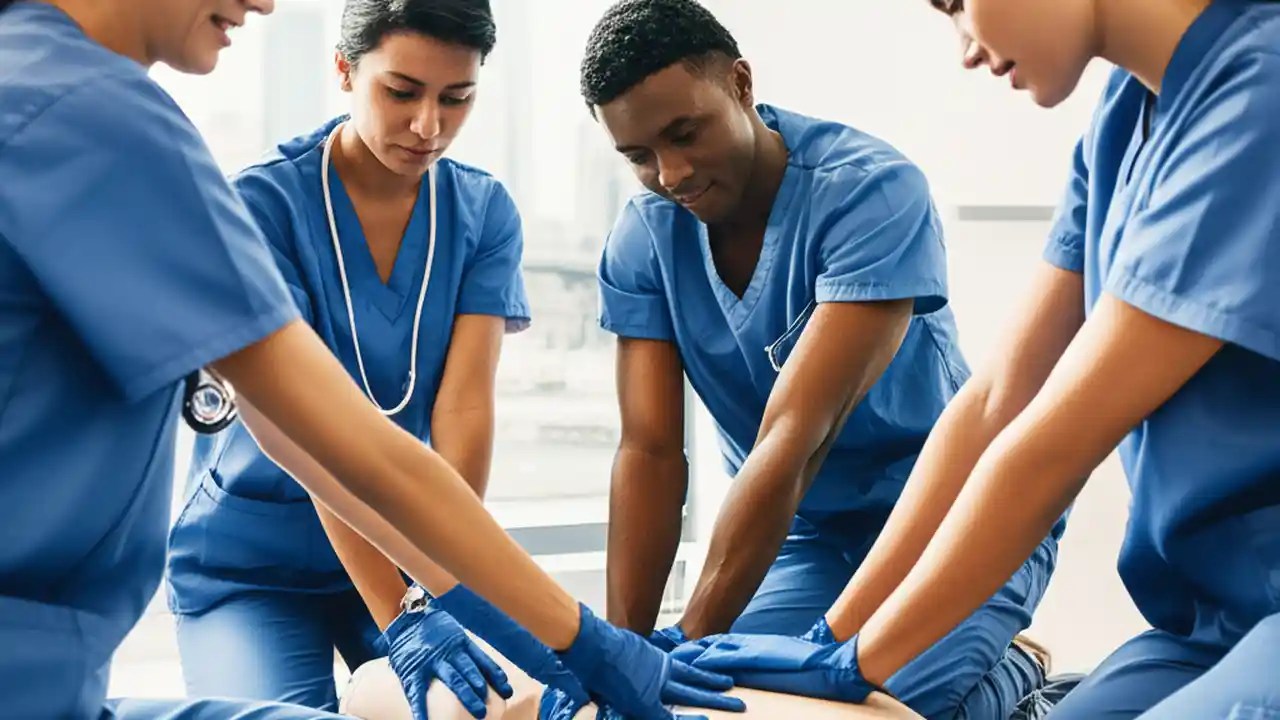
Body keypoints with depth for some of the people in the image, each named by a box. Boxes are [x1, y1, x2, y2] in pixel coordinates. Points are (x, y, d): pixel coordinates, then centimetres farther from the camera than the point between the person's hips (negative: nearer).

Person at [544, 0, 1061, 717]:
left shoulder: (872, 191, -25)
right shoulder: (643, 240, -8)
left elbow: (794, 440, -32)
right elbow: (649, 451, -12)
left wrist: (692, 640, -35)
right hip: (802, 532, 5)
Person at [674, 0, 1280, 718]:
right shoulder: (1129, 114, 7)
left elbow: (1056, 443, -18)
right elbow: (999, 401, 4)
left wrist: (856, 660, -10)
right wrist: (835, 632, 1)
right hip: (1215, 607, 7)